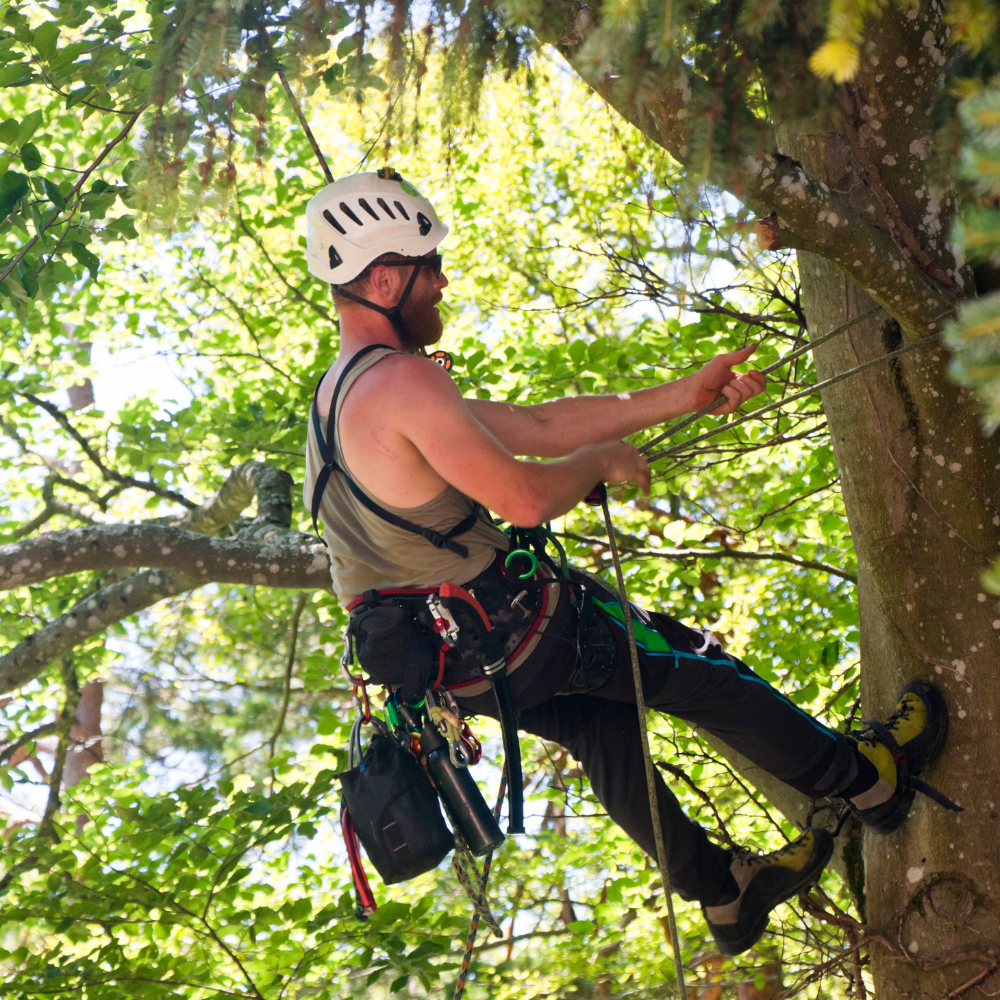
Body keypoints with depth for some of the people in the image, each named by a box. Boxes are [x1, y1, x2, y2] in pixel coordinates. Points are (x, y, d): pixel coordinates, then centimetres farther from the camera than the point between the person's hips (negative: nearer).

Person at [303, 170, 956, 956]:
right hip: (500, 633, -9)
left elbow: (538, 426, 9)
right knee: (693, 668, 9)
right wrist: (603, 459, -6)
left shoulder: (347, 390, 10)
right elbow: (527, 496, -28)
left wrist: (684, 396, 7)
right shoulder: (400, 378, -23)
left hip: (424, 649, 9)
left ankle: (723, 892, 39)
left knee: (603, 722, 26)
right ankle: (868, 777, 26)